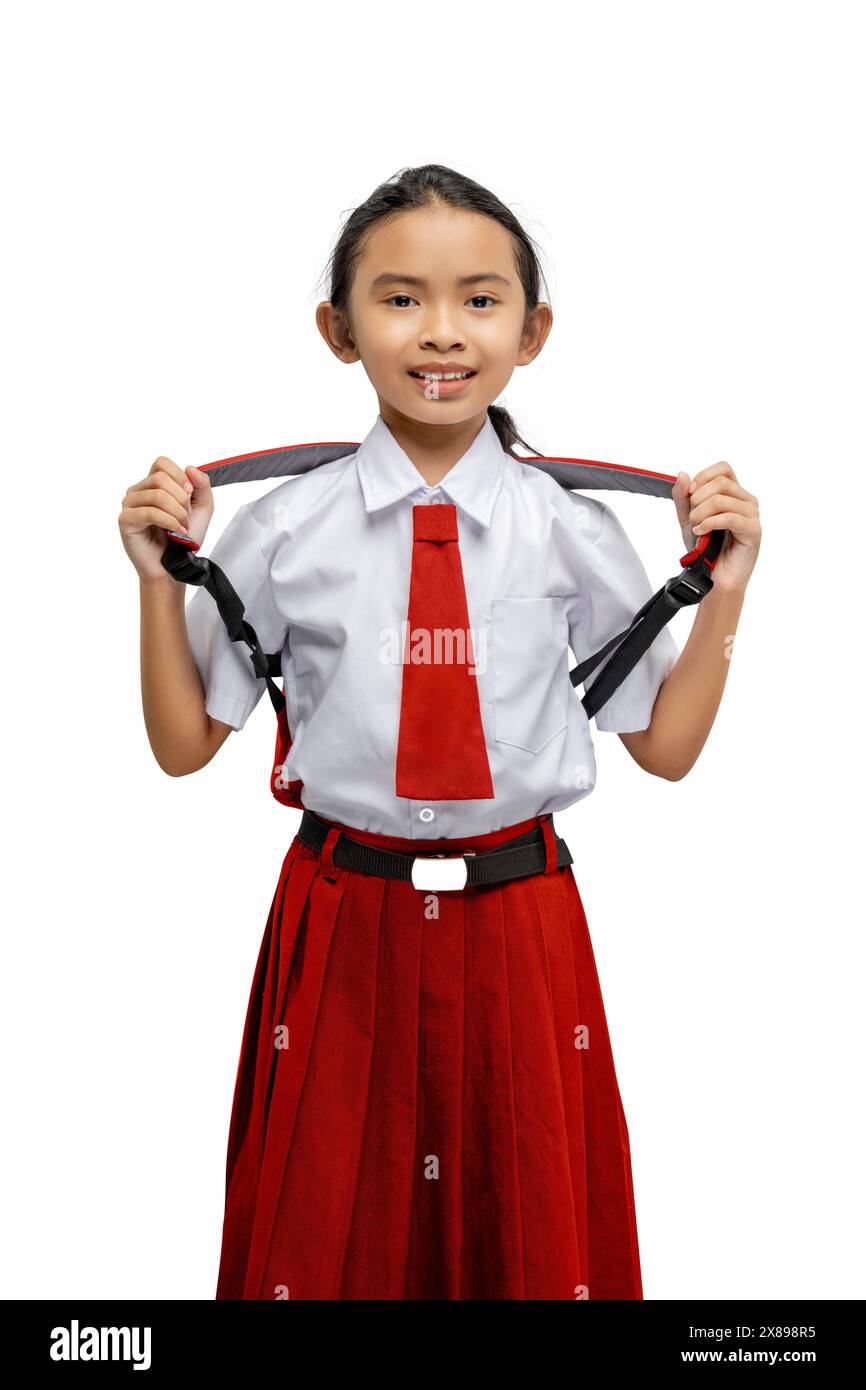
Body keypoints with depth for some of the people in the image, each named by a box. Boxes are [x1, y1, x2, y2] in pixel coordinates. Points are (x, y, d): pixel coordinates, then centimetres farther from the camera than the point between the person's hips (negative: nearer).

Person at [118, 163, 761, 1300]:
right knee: (325, 1223, 15)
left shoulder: (573, 533, -4)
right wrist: (163, 577, -9)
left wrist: (724, 591, -6)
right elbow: (184, 745, 2)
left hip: (519, 920, 1)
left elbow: (666, 747, 3)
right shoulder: (283, 533, -6)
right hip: (343, 920, 0)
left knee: (526, 1218, 16)